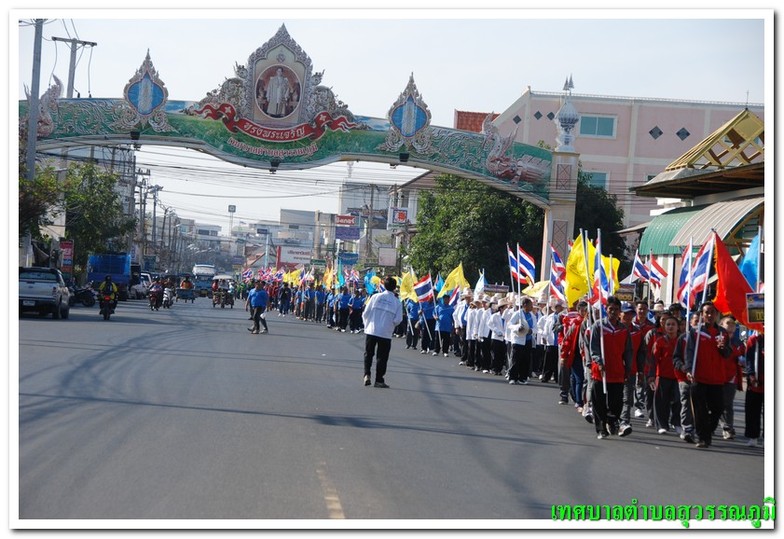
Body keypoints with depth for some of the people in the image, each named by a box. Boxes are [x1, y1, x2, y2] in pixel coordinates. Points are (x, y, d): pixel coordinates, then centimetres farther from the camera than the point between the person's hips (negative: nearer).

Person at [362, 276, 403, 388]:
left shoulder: (375, 297, -3)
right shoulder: (397, 302, -4)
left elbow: (365, 313, -2)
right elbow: (398, 320, -6)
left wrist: (366, 324, 14)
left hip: (371, 331, 1)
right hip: (386, 333, -1)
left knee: (368, 354, 15)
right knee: (382, 357, 8)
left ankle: (367, 374, 1)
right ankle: (379, 380, 9)